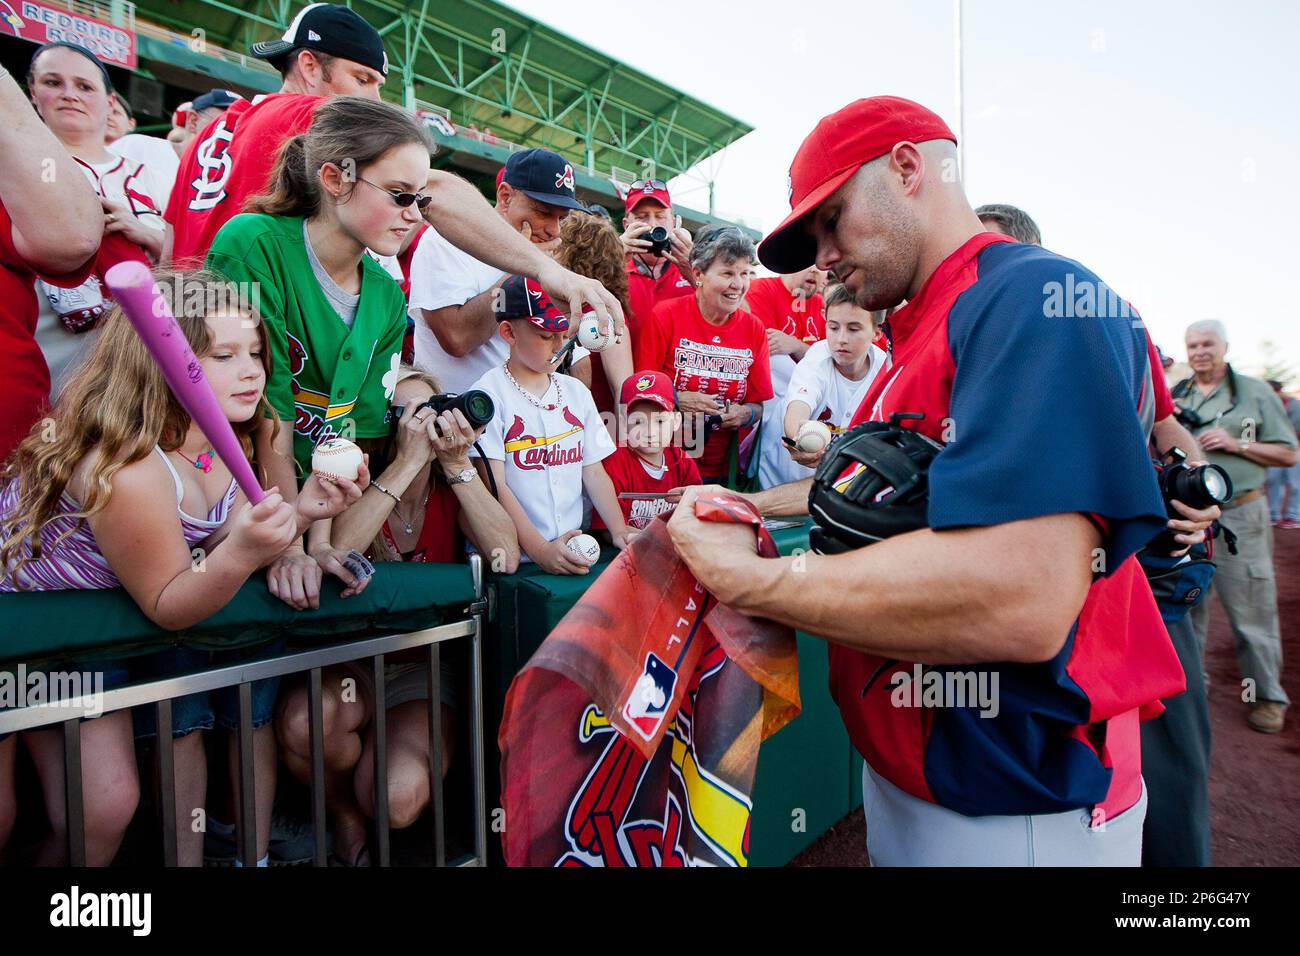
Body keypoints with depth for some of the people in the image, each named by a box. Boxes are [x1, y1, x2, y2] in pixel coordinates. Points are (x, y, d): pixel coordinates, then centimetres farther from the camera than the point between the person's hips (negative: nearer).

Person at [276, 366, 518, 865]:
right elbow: (333, 553, -30)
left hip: (427, 666, 0)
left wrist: (458, 464, -25)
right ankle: (346, 816, 1)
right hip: (352, 659, 0)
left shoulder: (454, 487, -2)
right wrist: (409, 460, -30)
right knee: (303, 722, -33)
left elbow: (506, 558, -20)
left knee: (399, 798, -25)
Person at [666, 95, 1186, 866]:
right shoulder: (923, 332, 10)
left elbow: (1021, 601, -33)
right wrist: (750, 506, 6)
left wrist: (744, 578, -24)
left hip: (1015, 809, -8)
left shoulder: (1036, 296, -20)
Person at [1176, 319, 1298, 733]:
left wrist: (1236, 444, -14)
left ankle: (1267, 695, 13)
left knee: (1251, 609, -1)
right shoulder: (1175, 395, 11)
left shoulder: (1254, 392, 0)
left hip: (1239, 516, -4)